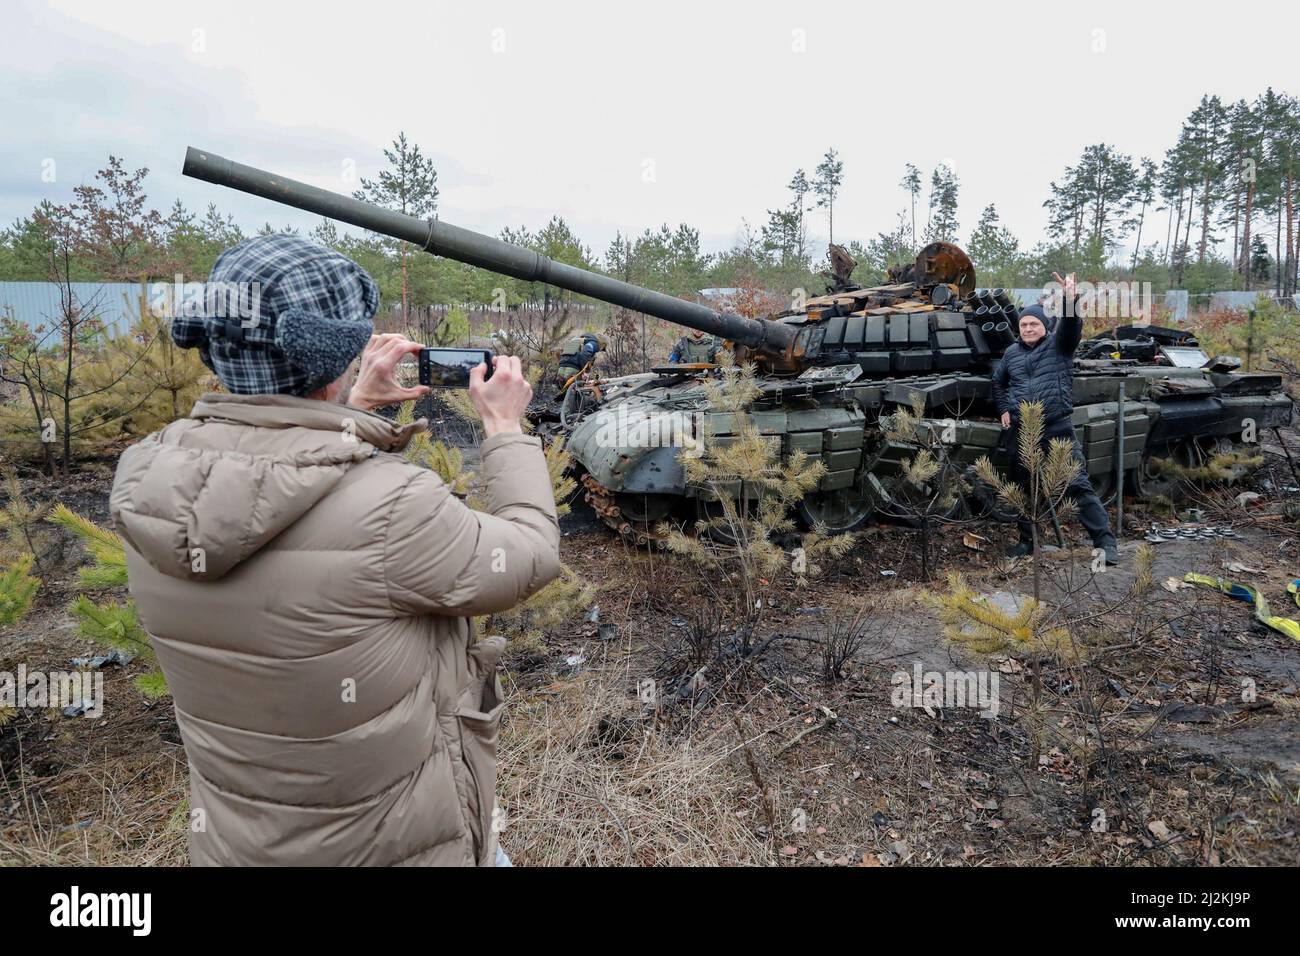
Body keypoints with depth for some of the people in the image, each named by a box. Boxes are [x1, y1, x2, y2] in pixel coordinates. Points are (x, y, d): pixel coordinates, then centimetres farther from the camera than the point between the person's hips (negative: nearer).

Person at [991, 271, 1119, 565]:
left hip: (1057, 429, -4)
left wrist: (1070, 300, -39)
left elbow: (1072, 325, -20)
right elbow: (998, 382, 28)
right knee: (1025, 487, 12)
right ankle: (1027, 540, 24)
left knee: (1078, 484, -7)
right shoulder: (1012, 353, 13)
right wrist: (1004, 409, 15)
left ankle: (1105, 542, -2)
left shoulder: (1058, 343, 2)